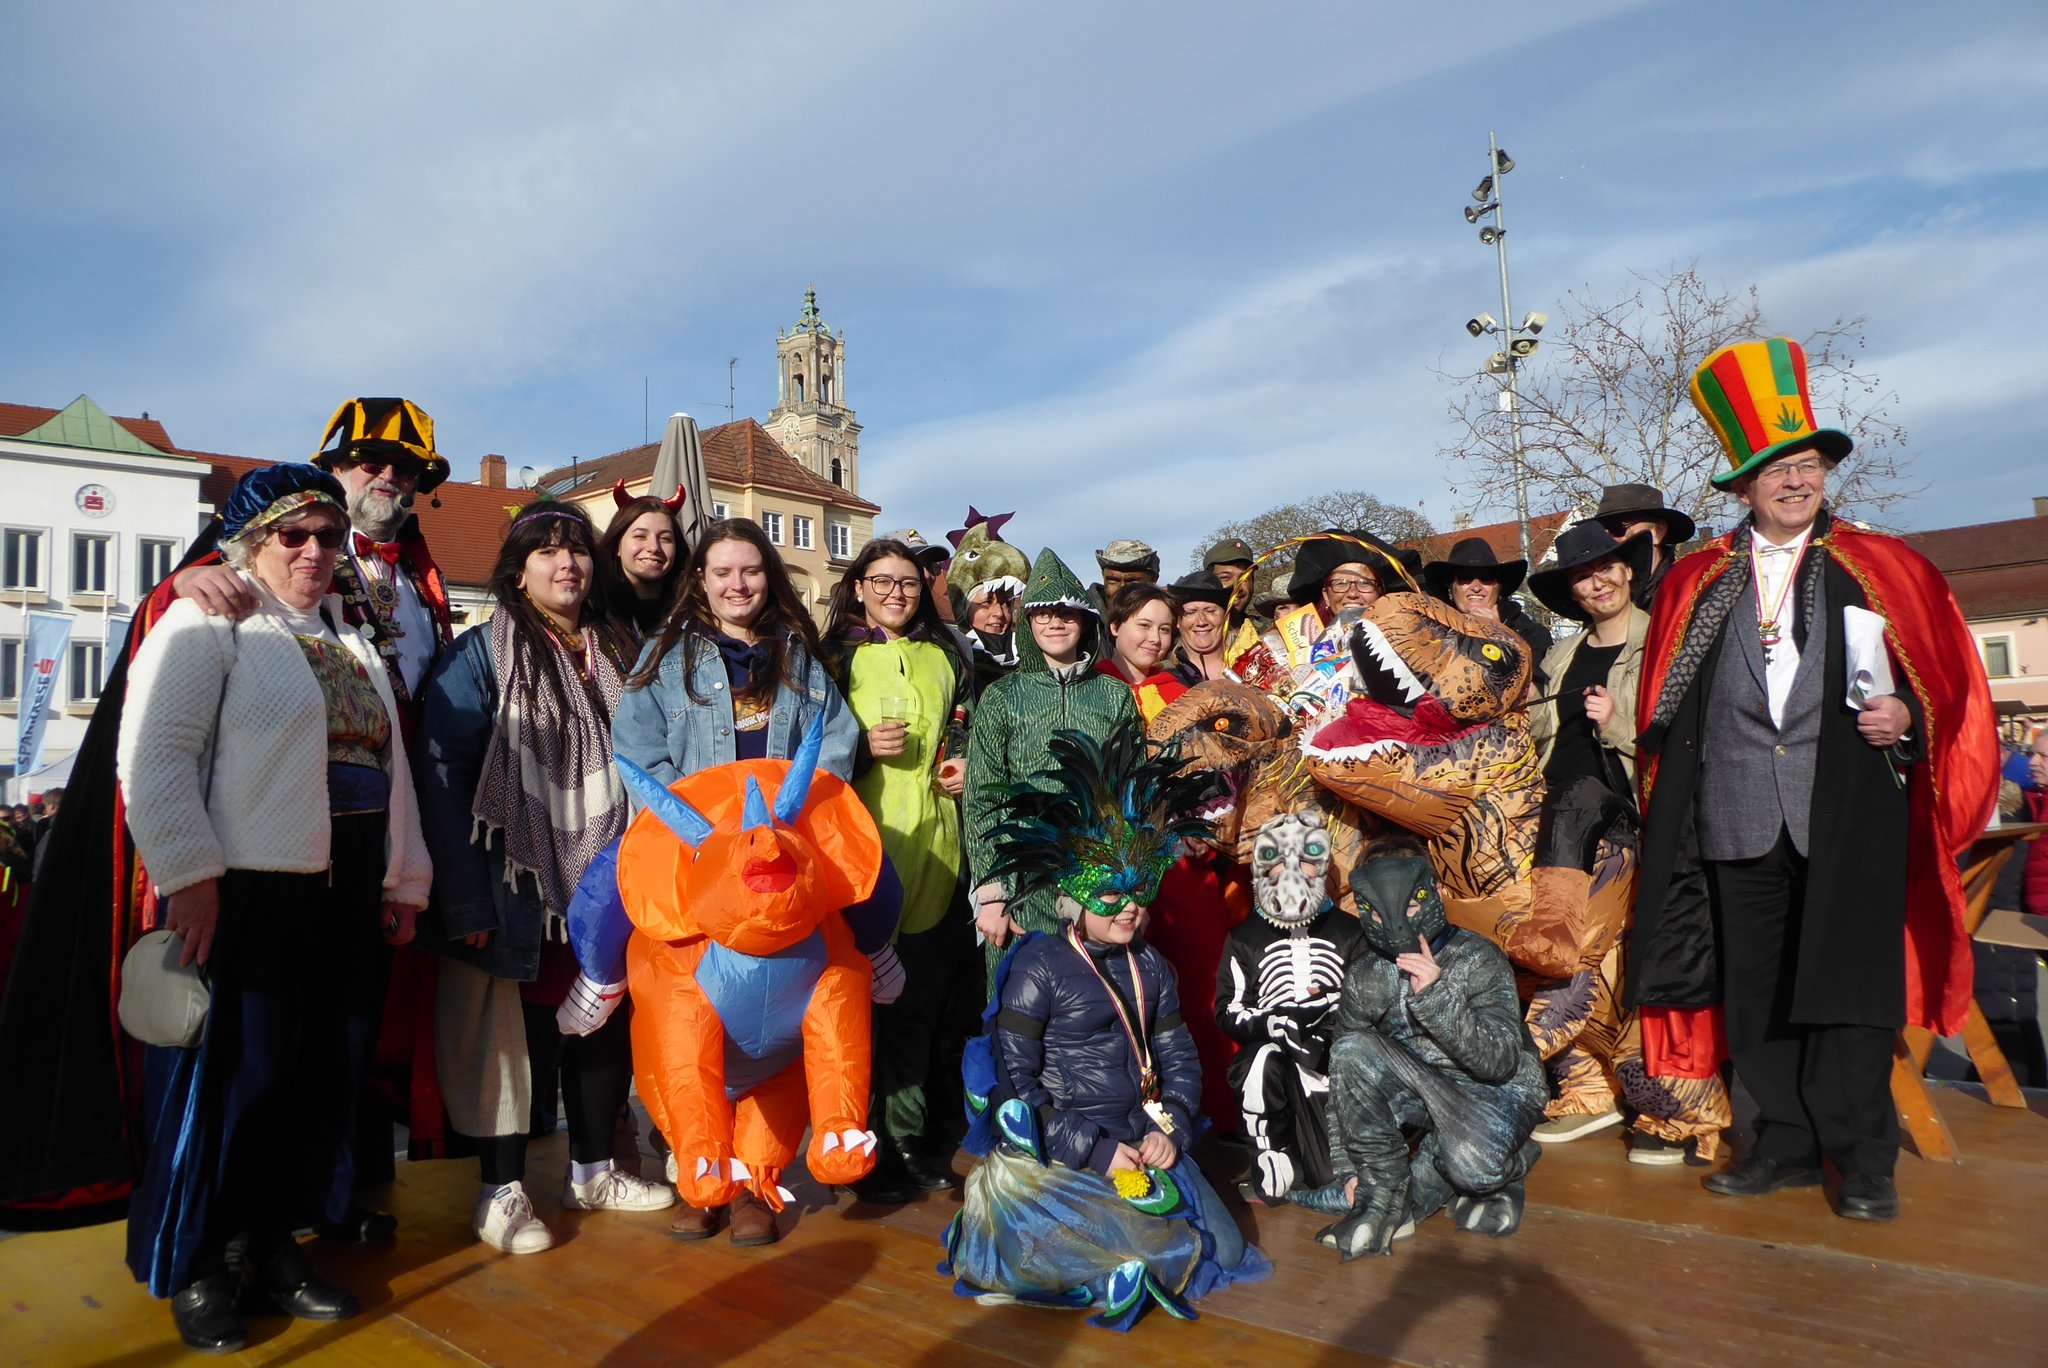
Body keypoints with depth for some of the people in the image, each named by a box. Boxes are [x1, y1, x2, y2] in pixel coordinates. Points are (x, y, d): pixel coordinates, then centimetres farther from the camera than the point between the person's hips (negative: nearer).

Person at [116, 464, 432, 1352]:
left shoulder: (352, 639, 20)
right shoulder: (207, 623, -2)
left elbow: (389, 763, 20)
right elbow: (155, 753, -11)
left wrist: (402, 880, 16)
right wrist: (189, 874, -18)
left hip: (343, 895, 7)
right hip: (245, 888, -7)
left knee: (322, 1075, 10)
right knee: (224, 1072, 0)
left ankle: (272, 1242, 27)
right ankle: (191, 1264, 19)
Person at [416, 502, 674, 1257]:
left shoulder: (616, 651, 12)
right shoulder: (480, 653, -6)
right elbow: (445, 778, -12)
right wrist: (466, 901, -18)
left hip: (607, 885, 5)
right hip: (520, 891, -5)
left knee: (605, 1025, 12)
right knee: (516, 1036, 3)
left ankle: (593, 1171, 29)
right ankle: (501, 1189, 19)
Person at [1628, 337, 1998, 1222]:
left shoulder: (1883, 571, 9)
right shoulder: (1697, 583, 12)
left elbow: (1946, 685, 8)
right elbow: (1668, 708, 14)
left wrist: (1904, 717, -11)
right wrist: (1674, 797, 5)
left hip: (1847, 810, -2)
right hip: (1738, 812, 2)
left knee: (1846, 983, -2)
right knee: (1754, 987, 6)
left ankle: (1862, 1162, 10)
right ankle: (1789, 1146, 19)